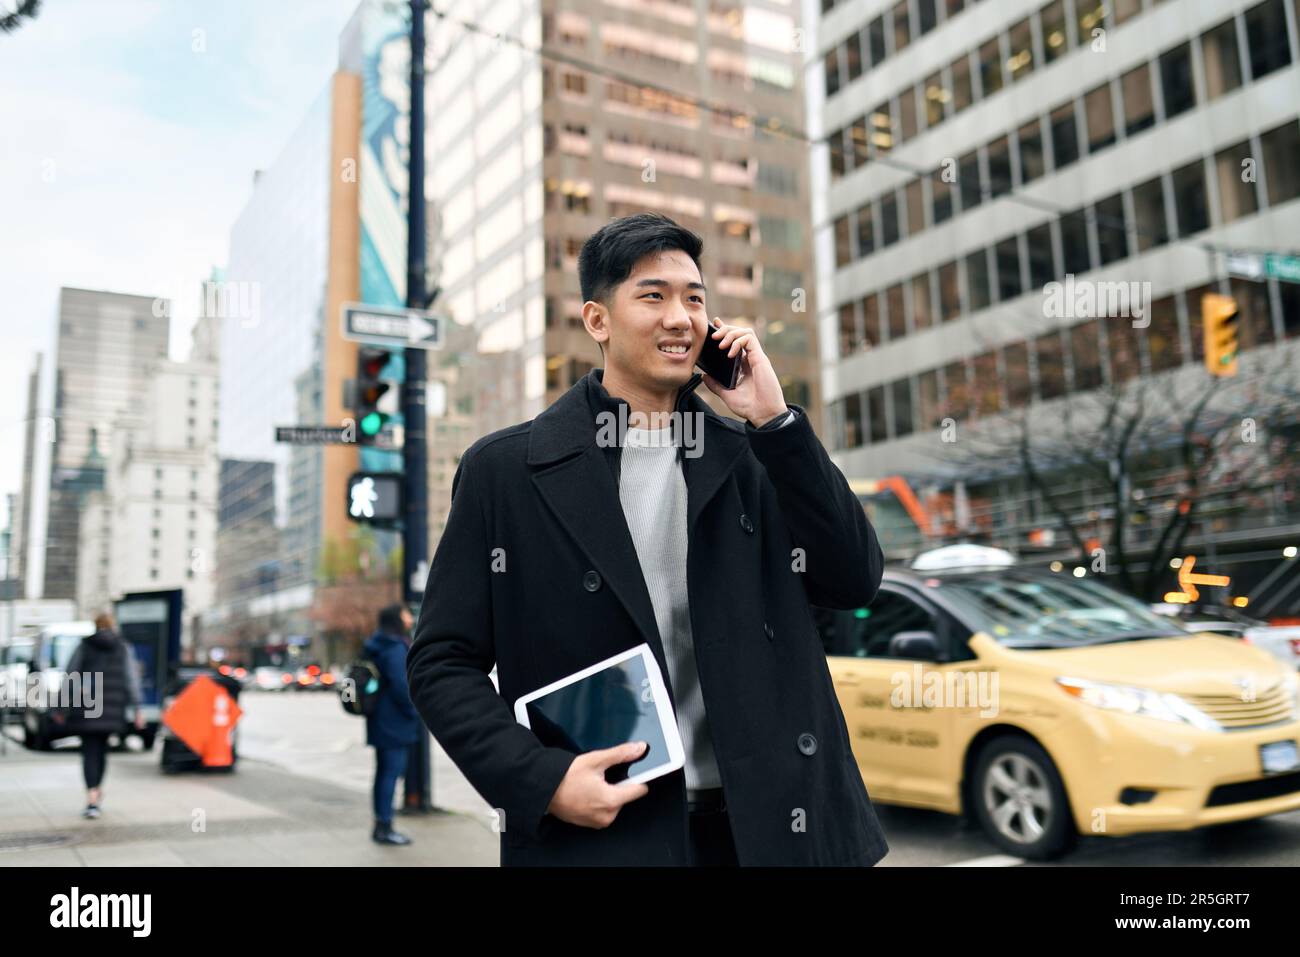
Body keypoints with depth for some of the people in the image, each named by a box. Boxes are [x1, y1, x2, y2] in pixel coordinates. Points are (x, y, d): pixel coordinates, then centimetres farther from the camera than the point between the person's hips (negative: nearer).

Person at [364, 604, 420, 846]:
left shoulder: (380, 646, 14)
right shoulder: (396, 648, -17)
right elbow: (400, 685, -24)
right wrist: (414, 711, -11)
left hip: (382, 721, 10)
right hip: (395, 722, -10)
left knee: (385, 772, 14)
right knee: (391, 772, -6)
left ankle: (381, 825, 20)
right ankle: (384, 828, -3)